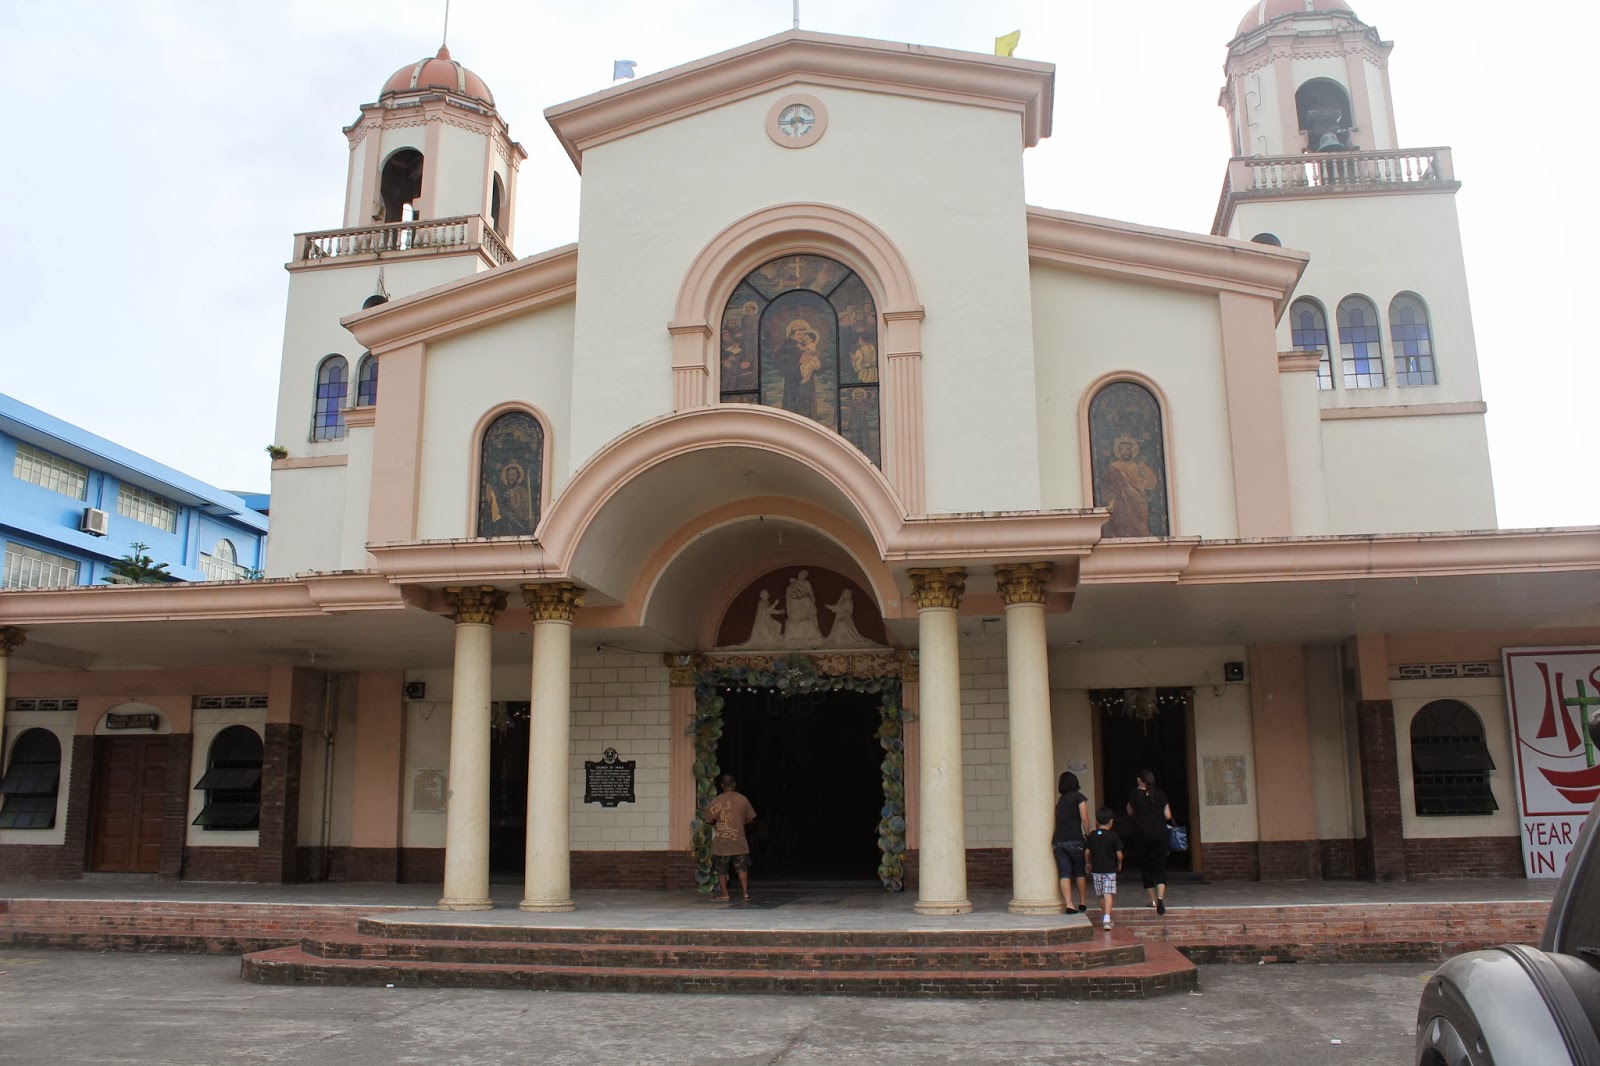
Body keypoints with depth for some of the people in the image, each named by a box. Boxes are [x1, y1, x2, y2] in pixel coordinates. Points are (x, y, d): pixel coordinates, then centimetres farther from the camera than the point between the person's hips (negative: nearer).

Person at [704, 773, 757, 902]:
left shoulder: (715, 802, -9)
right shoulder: (743, 800, -4)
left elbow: (709, 821, -2)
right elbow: (750, 818, 4)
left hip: (721, 842, -1)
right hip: (739, 842, 1)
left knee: (721, 870, 10)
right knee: (742, 868, 10)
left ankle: (724, 894, 13)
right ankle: (745, 893, 6)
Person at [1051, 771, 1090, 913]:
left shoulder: (1059, 800, 18)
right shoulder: (1079, 797, 3)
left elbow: (1055, 822, 15)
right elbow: (1084, 819, -6)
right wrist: (1087, 836, 4)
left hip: (1058, 841, 3)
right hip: (1075, 840, -3)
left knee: (1065, 874, 0)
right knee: (1080, 872, 13)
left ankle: (1068, 904, -9)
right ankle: (1083, 903, 19)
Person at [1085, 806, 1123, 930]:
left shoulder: (1092, 835, 3)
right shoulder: (1113, 836, -6)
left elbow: (1087, 852, 5)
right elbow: (1119, 854, -6)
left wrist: (1088, 864, 21)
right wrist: (1119, 864, 13)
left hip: (1096, 869, 3)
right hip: (1109, 869, -3)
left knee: (1101, 896, 15)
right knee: (1108, 894, -8)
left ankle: (1103, 918, 26)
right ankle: (1107, 918, -22)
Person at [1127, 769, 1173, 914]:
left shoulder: (1135, 794, -2)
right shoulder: (1160, 794, 4)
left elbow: (1130, 812, 12)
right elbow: (1168, 816, 4)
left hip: (1142, 835, -2)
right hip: (1160, 834, 2)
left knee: (1146, 867, 11)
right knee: (1160, 867, 2)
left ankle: (1153, 900, 14)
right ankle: (1161, 897, -18)